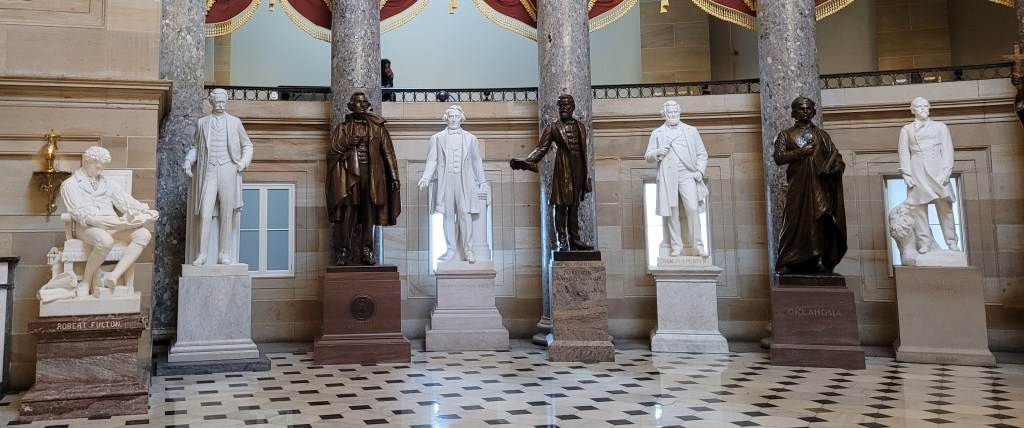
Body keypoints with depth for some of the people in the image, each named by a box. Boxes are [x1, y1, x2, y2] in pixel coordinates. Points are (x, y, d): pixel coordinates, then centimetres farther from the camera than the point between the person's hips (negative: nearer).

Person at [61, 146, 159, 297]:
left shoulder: (106, 184, 29)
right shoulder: (70, 185, 13)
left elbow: (126, 201, 12)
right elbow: (77, 211, -4)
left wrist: (145, 210, -8)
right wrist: (94, 220, -24)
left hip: (113, 226, 5)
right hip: (88, 227, -5)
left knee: (143, 234, -25)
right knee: (105, 241, -40)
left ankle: (113, 276, -34)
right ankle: (86, 281, -18)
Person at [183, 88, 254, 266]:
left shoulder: (235, 122, 10)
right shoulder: (202, 122, 11)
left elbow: (247, 145, 16)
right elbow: (196, 146, 17)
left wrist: (244, 161, 0)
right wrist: (188, 161, 0)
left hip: (228, 172, 0)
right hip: (208, 171, 0)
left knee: (226, 214, 2)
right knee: (205, 214, -7)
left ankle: (224, 254, 7)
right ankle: (202, 254, -2)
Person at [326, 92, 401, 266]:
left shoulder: (377, 127, 11)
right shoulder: (343, 127, 11)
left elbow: (388, 153, 8)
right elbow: (332, 151, 6)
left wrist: (394, 177, 1)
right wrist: (348, 143, -11)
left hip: (371, 175, 1)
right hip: (349, 175, -1)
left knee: (369, 214, 1)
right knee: (347, 214, -7)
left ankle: (366, 252, 7)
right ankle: (344, 252, -3)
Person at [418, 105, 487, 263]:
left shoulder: (470, 138, 14)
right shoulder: (437, 138, 12)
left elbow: (477, 161, 16)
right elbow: (432, 160, 5)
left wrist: (482, 181, 12)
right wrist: (426, 177, -10)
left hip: (464, 181, 0)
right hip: (445, 181, 0)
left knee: (465, 213, -10)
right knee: (448, 215, 0)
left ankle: (468, 250, -6)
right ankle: (451, 249, 7)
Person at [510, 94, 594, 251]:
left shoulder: (581, 127, 14)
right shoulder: (552, 128, 2)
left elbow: (583, 151, 16)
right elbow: (541, 148, -5)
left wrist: (586, 174, 15)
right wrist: (526, 161, -20)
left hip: (578, 170, 4)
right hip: (562, 169, -4)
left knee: (574, 206, 8)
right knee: (561, 206, -4)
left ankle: (575, 239, 13)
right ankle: (562, 242, -1)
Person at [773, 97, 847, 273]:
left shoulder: (822, 135, 19)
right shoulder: (786, 135, 14)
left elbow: (836, 156, 13)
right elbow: (779, 158, 0)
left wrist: (836, 166, -8)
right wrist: (800, 152, -11)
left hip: (820, 184, 2)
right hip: (797, 185, -2)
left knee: (820, 221, -7)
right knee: (795, 221, -8)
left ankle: (821, 262, -6)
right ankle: (786, 264, -7)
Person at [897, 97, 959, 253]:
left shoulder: (940, 127, 15)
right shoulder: (906, 130, 13)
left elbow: (947, 151, 7)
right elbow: (904, 154, 6)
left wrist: (945, 173, -6)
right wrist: (907, 176, -5)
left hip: (937, 171, 0)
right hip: (917, 172, 0)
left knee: (945, 207, -4)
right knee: (919, 209, -4)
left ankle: (952, 242, 2)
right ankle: (924, 244, 0)